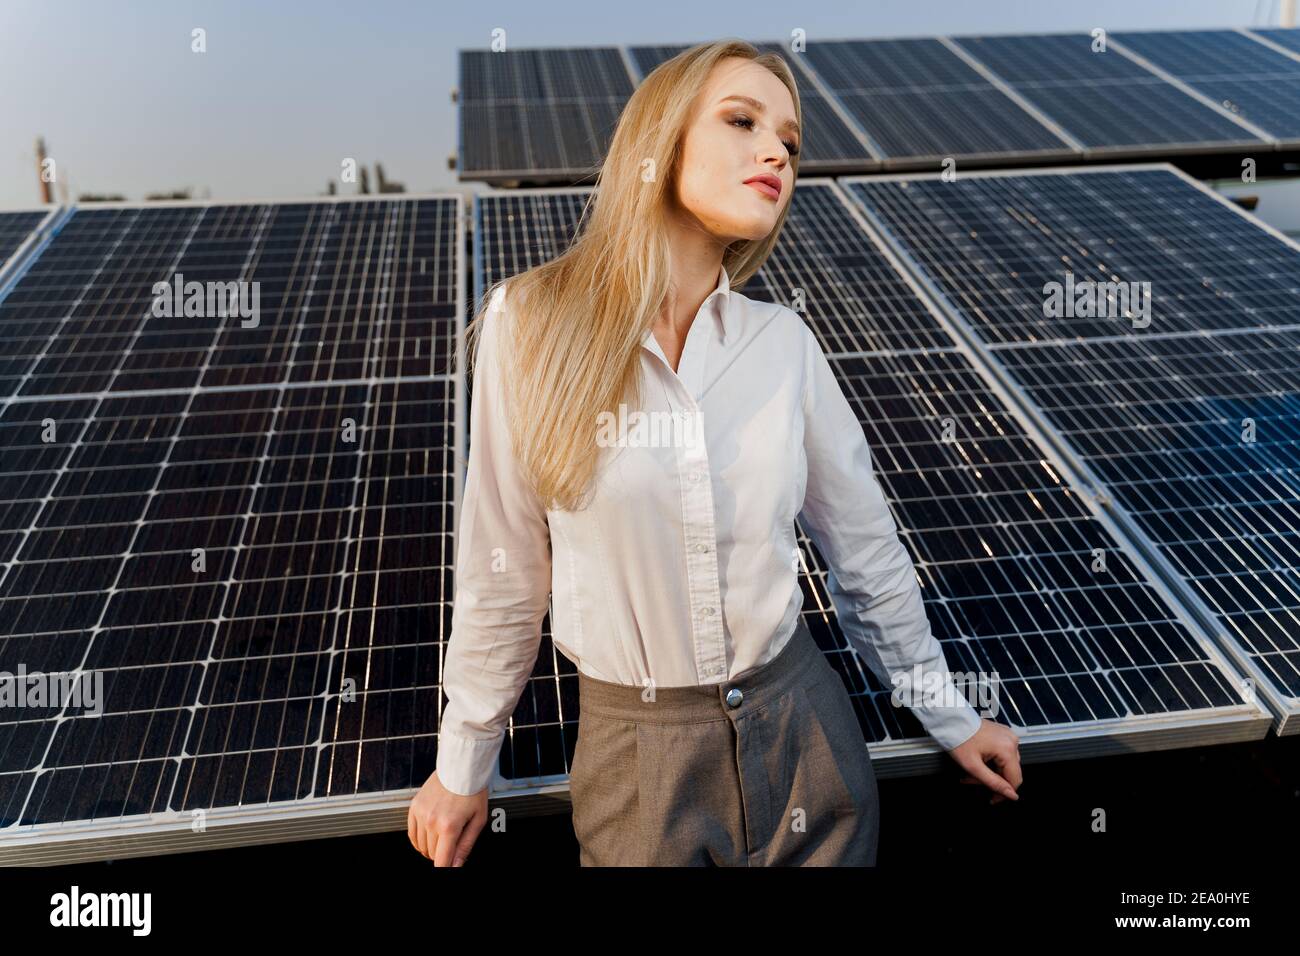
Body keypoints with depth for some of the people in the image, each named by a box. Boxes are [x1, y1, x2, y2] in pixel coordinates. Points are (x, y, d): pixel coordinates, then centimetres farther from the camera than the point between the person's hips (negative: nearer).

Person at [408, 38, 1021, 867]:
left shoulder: (784, 342, -6)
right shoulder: (531, 325, -12)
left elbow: (867, 548, 5)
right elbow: (501, 573, -5)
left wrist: (949, 715, 13)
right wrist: (463, 768, 4)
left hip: (801, 724, 3)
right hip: (634, 747, -2)